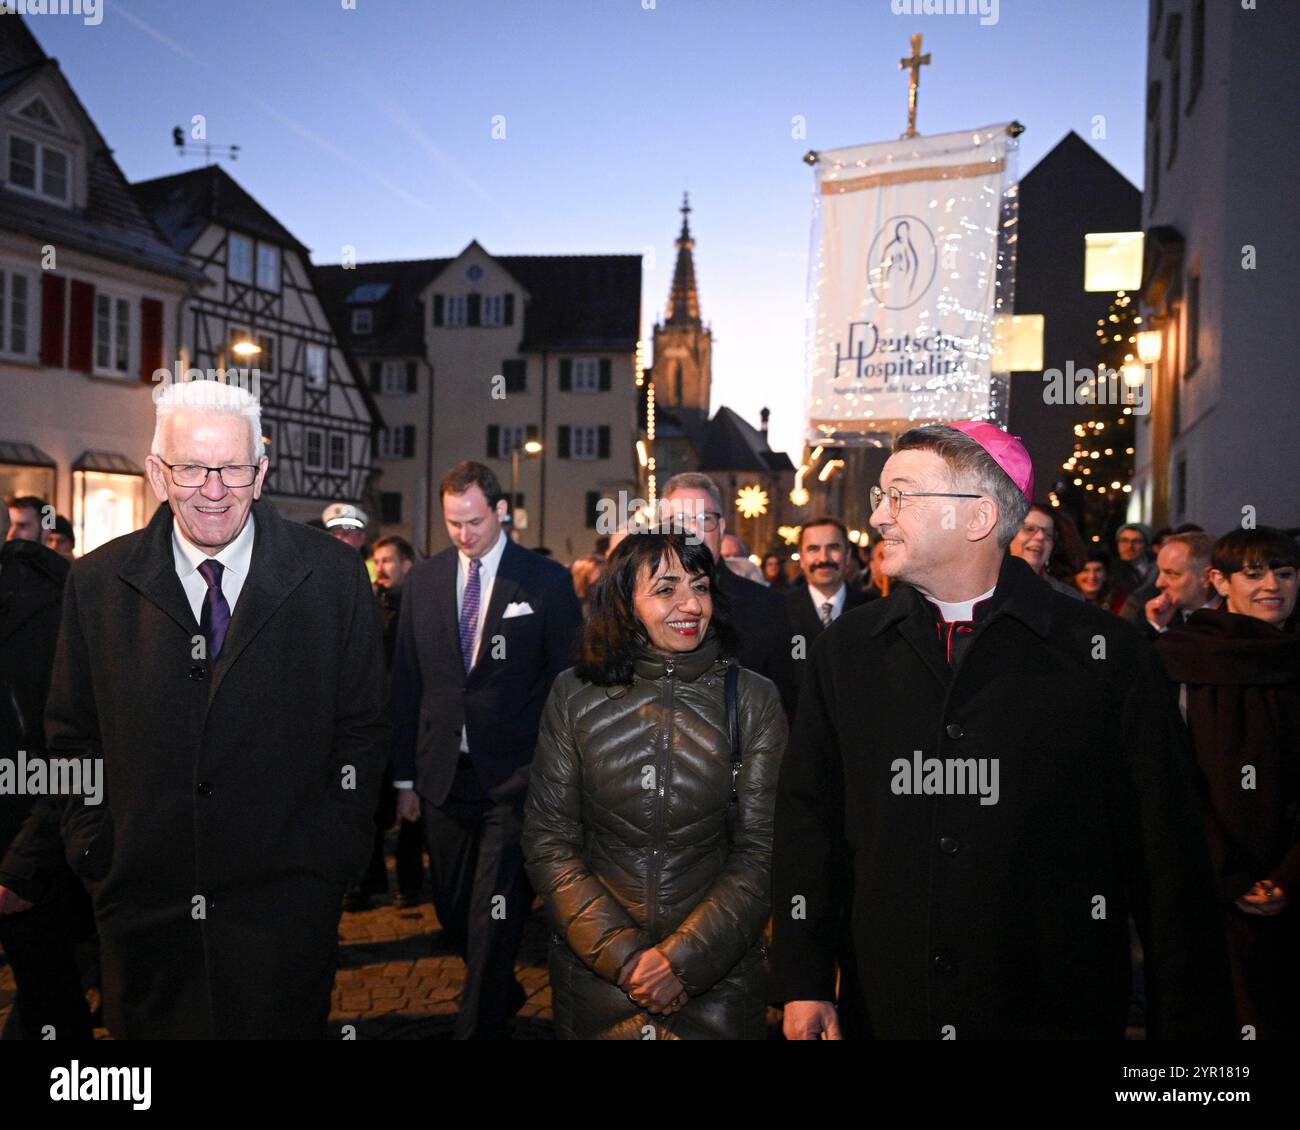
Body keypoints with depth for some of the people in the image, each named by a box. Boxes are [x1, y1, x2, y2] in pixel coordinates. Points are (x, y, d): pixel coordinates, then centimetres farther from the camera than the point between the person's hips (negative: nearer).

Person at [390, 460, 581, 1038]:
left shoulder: (547, 580, -5)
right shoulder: (423, 579, 6)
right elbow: (406, 683, 8)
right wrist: (406, 775, 7)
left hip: (514, 777, -4)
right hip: (443, 774, 5)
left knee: (494, 919, -2)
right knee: (452, 909, 17)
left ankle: (479, 1024, 16)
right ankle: (502, 993, 42)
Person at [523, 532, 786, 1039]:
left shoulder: (753, 698, -7)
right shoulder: (575, 695, -6)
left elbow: (762, 850, -8)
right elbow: (547, 840, -4)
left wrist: (682, 959, -15)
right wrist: (621, 954, -12)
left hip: (718, 973, 0)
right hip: (594, 971, 1)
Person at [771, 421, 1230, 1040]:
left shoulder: (1110, 656, -8)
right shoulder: (845, 649, 1)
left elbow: (1169, 856, -5)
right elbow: (806, 821, 4)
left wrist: (1186, 1020, -4)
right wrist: (802, 986, 0)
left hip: (1057, 1012, -2)